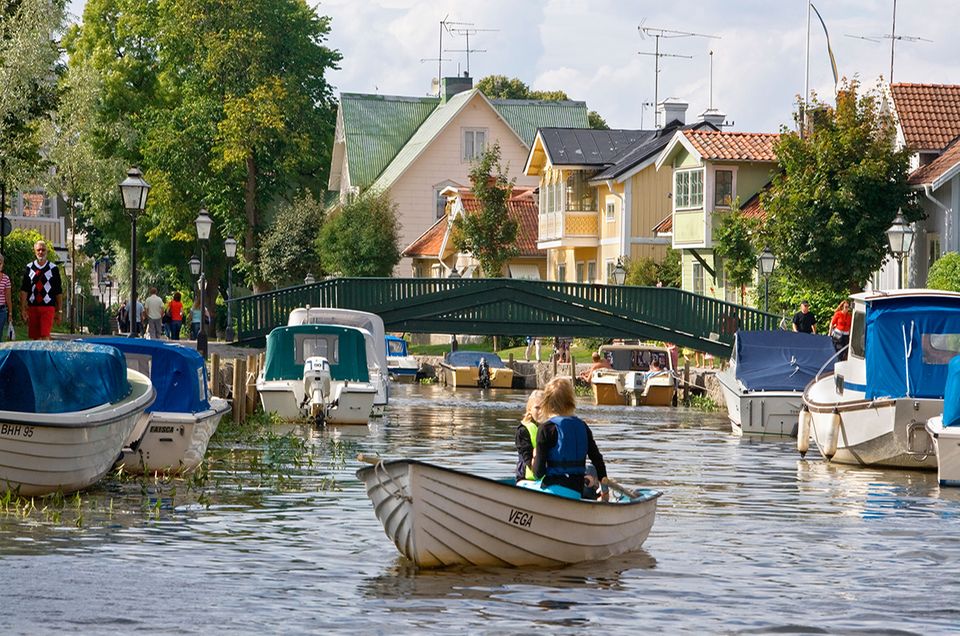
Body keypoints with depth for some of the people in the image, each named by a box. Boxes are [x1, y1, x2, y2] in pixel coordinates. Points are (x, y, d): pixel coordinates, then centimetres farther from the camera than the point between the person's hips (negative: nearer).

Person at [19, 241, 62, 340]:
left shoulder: (54, 269, 4)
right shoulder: (29, 268, 8)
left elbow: (59, 292, 6)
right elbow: (23, 290, 5)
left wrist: (59, 311, 3)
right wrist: (22, 309, -4)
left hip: (48, 307, -2)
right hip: (32, 308, 3)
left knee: (45, 337, -14)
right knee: (34, 338, 6)